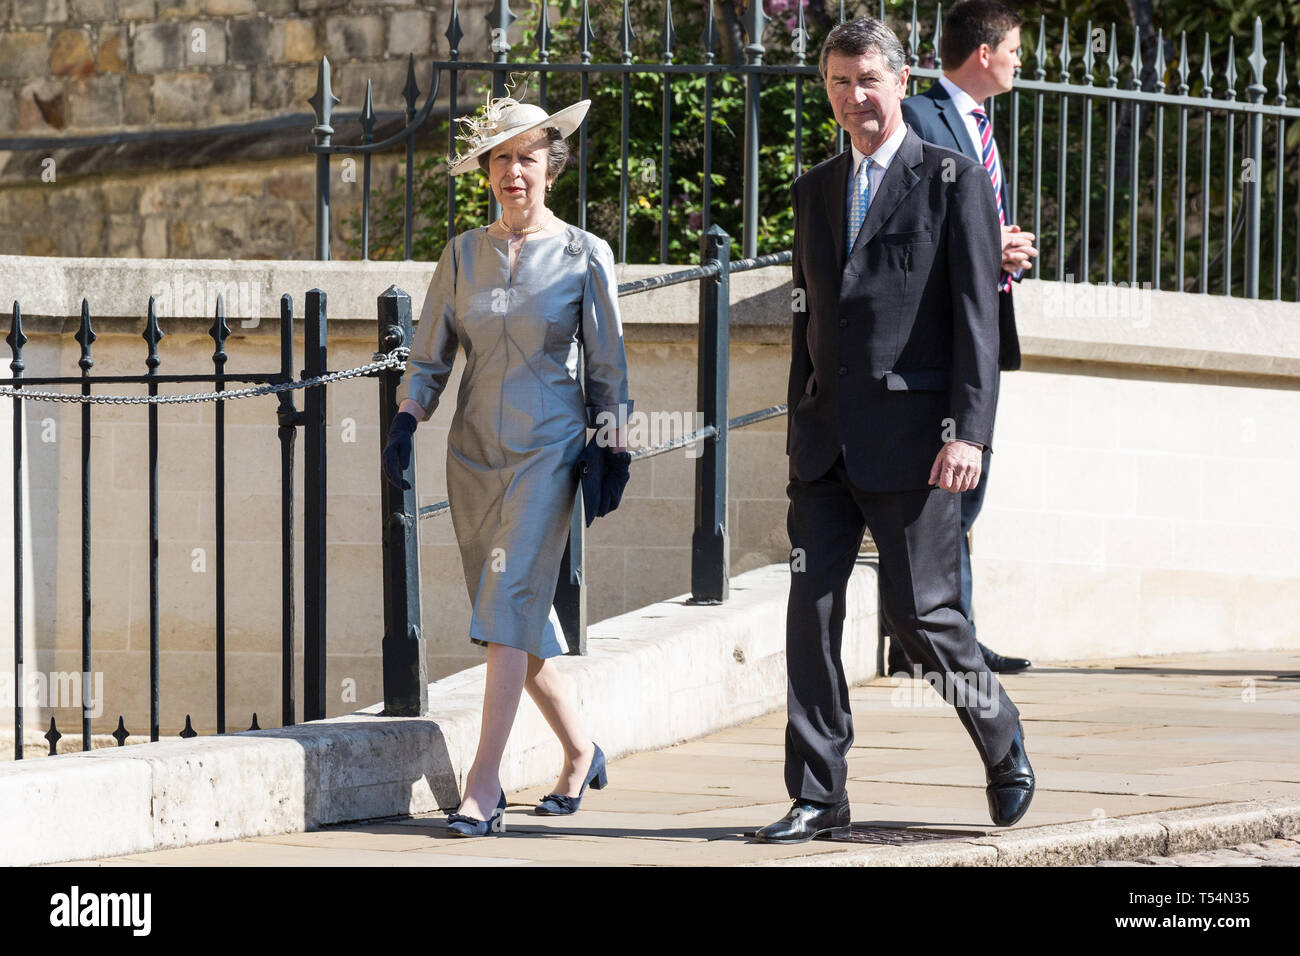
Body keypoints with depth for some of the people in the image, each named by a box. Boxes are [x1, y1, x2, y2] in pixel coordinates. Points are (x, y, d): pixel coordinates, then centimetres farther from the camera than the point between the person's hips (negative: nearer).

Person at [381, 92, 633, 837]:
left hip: (549, 447, -4)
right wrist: (406, 424, -3)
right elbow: (430, 357, 11)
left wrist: (616, 454, -3)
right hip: (475, 451, 4)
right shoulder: (464, 255, 7)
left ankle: (484, 788, -18)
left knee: (510, 603, -14)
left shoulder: (585, 256, -1)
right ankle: (580, 751, 28)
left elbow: (608, 365, 2)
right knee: (520, 615, 9)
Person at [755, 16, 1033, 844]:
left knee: (920, 611, -4)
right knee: (812, 607, -3)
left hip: (911, 437, -5)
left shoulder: (954, 182, -2)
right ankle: (818, 796, 0)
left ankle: (1005, 747, 21)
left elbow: (976, 317, -7)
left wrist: (968, 432, -16)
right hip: (827, 443, 5)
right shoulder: (815, 190, 16)